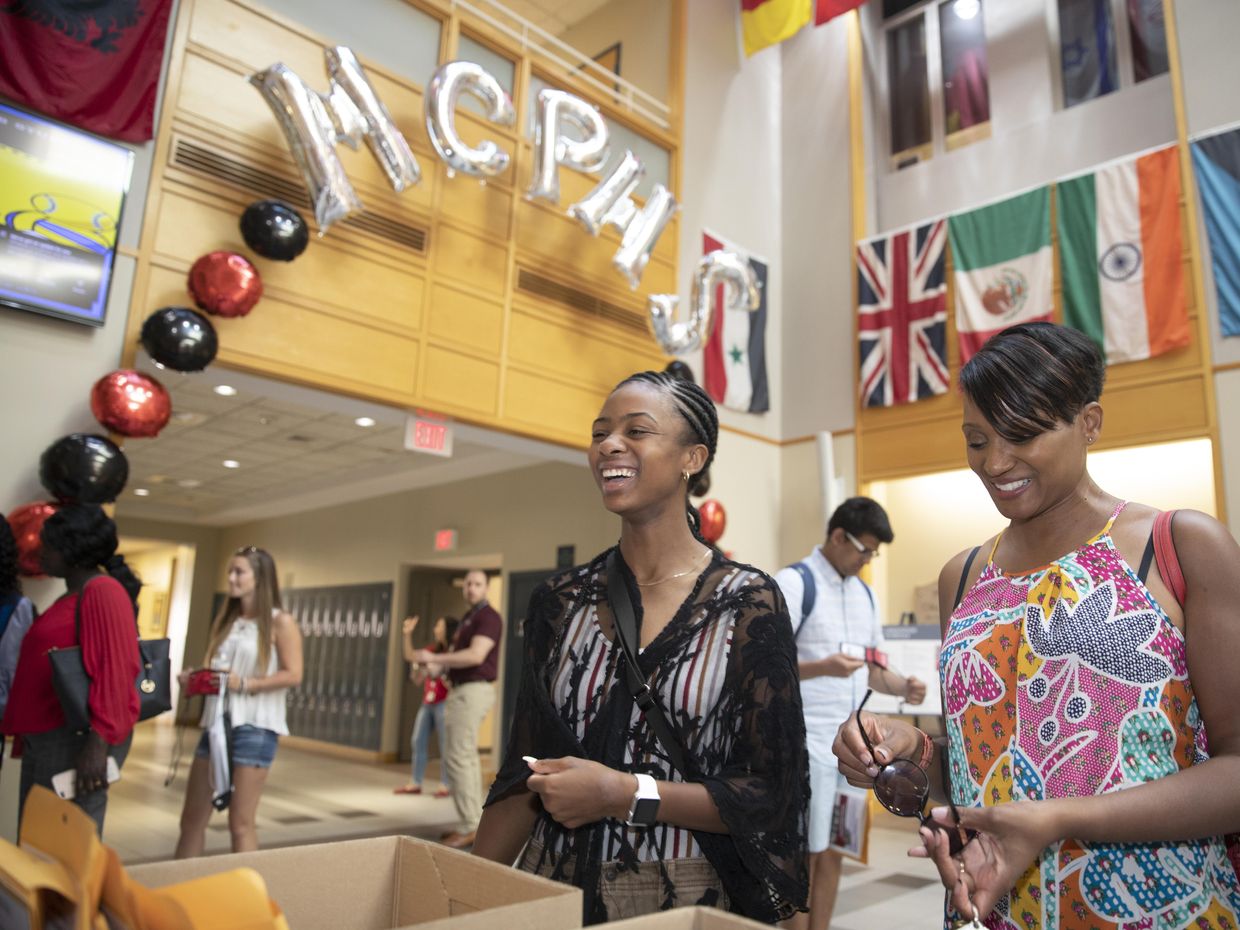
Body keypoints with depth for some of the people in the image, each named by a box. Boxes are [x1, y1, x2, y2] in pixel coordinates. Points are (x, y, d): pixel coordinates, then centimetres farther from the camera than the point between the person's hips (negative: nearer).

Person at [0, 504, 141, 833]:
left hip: (76, 738, -10)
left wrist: (98, 743, -25)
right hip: (44, 738, 10)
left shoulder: (102, 591, -12)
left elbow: (115, 670, -21)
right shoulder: (70, 597, 19)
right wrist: (27, 732, 19)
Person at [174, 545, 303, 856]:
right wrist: (194, 678, 0)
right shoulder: (225, 619, 14)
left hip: (254, 727, -7)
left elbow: (293, 675, -12)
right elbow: (217, 669, 21)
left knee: (241, 823, 0)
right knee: (192, 817, 14)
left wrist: (244, 684, -21)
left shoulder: (280, 622, -7)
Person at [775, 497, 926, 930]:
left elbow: (874, 668, 18)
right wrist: (824, 667, -30)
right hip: (806, 738, -7)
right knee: (803, 851, 0)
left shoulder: (865, 593, 14)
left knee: (834, 848, 12)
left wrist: (902, 686, -3)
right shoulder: (793, 582, -10)